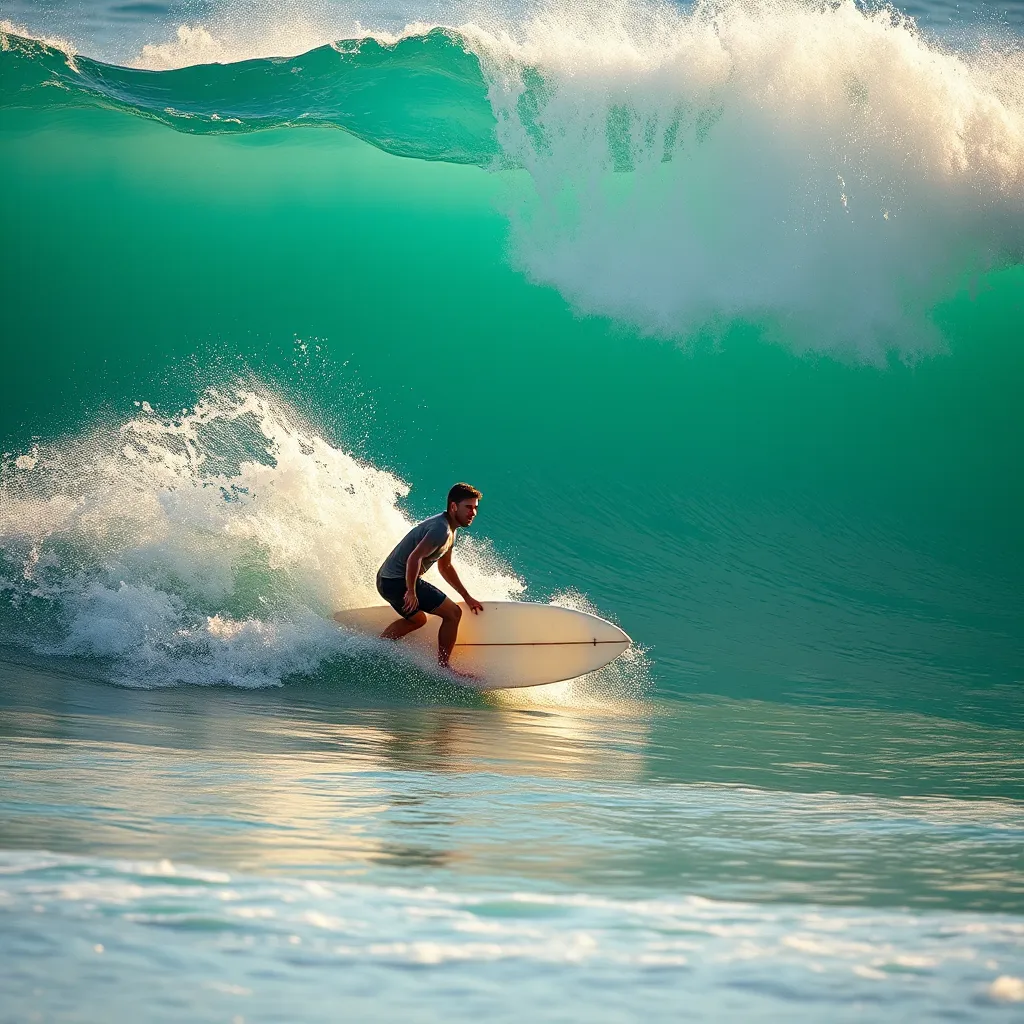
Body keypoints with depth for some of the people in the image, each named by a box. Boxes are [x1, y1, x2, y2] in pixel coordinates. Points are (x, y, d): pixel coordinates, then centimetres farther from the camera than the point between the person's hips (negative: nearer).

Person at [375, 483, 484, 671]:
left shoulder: (449, 530, 15)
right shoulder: (441, 529, -19)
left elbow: (445, 567, 26)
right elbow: (414, 558, -28)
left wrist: (467, 597, 25)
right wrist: (411, 593, -23)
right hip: (399, 582, -11)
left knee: (418, 619, 33)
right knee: (453, 613, -5)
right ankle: (442, 667, 2)